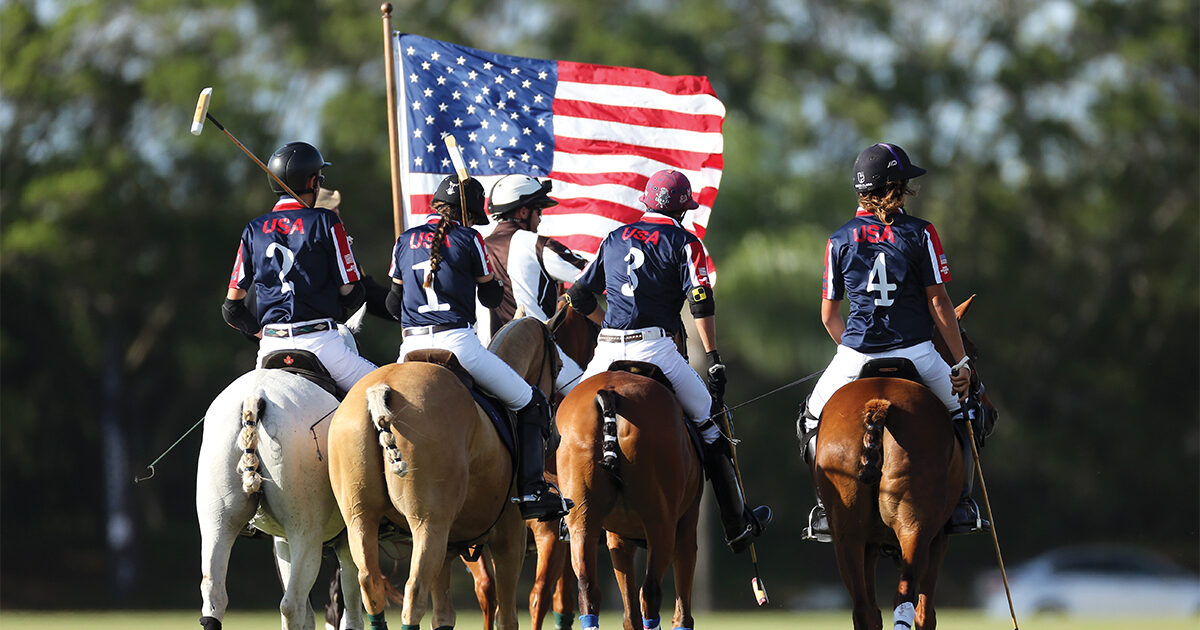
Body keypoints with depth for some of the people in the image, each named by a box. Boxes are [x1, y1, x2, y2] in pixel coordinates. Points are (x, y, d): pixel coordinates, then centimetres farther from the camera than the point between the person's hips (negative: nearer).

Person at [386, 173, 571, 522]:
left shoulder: (405, 241, 12)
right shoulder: (468, 240, -1)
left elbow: (393, 304, 18)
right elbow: (492, 297, 9)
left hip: (412, 349, 4)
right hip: (459, 344, -4)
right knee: (531, 403, 10)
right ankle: (532, 490, 2)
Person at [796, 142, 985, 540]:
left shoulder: (840, 240, 4)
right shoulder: (920, 234, -3)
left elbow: (829, 315, 10)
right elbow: (939, 303, -5)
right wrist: (961, 362, 1)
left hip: (856, 358, 1)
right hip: (915, 354, -1)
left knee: (814, 418, 26)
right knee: (958, 410, 26)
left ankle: (826, 507, 13)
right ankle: (959, 504, 17)